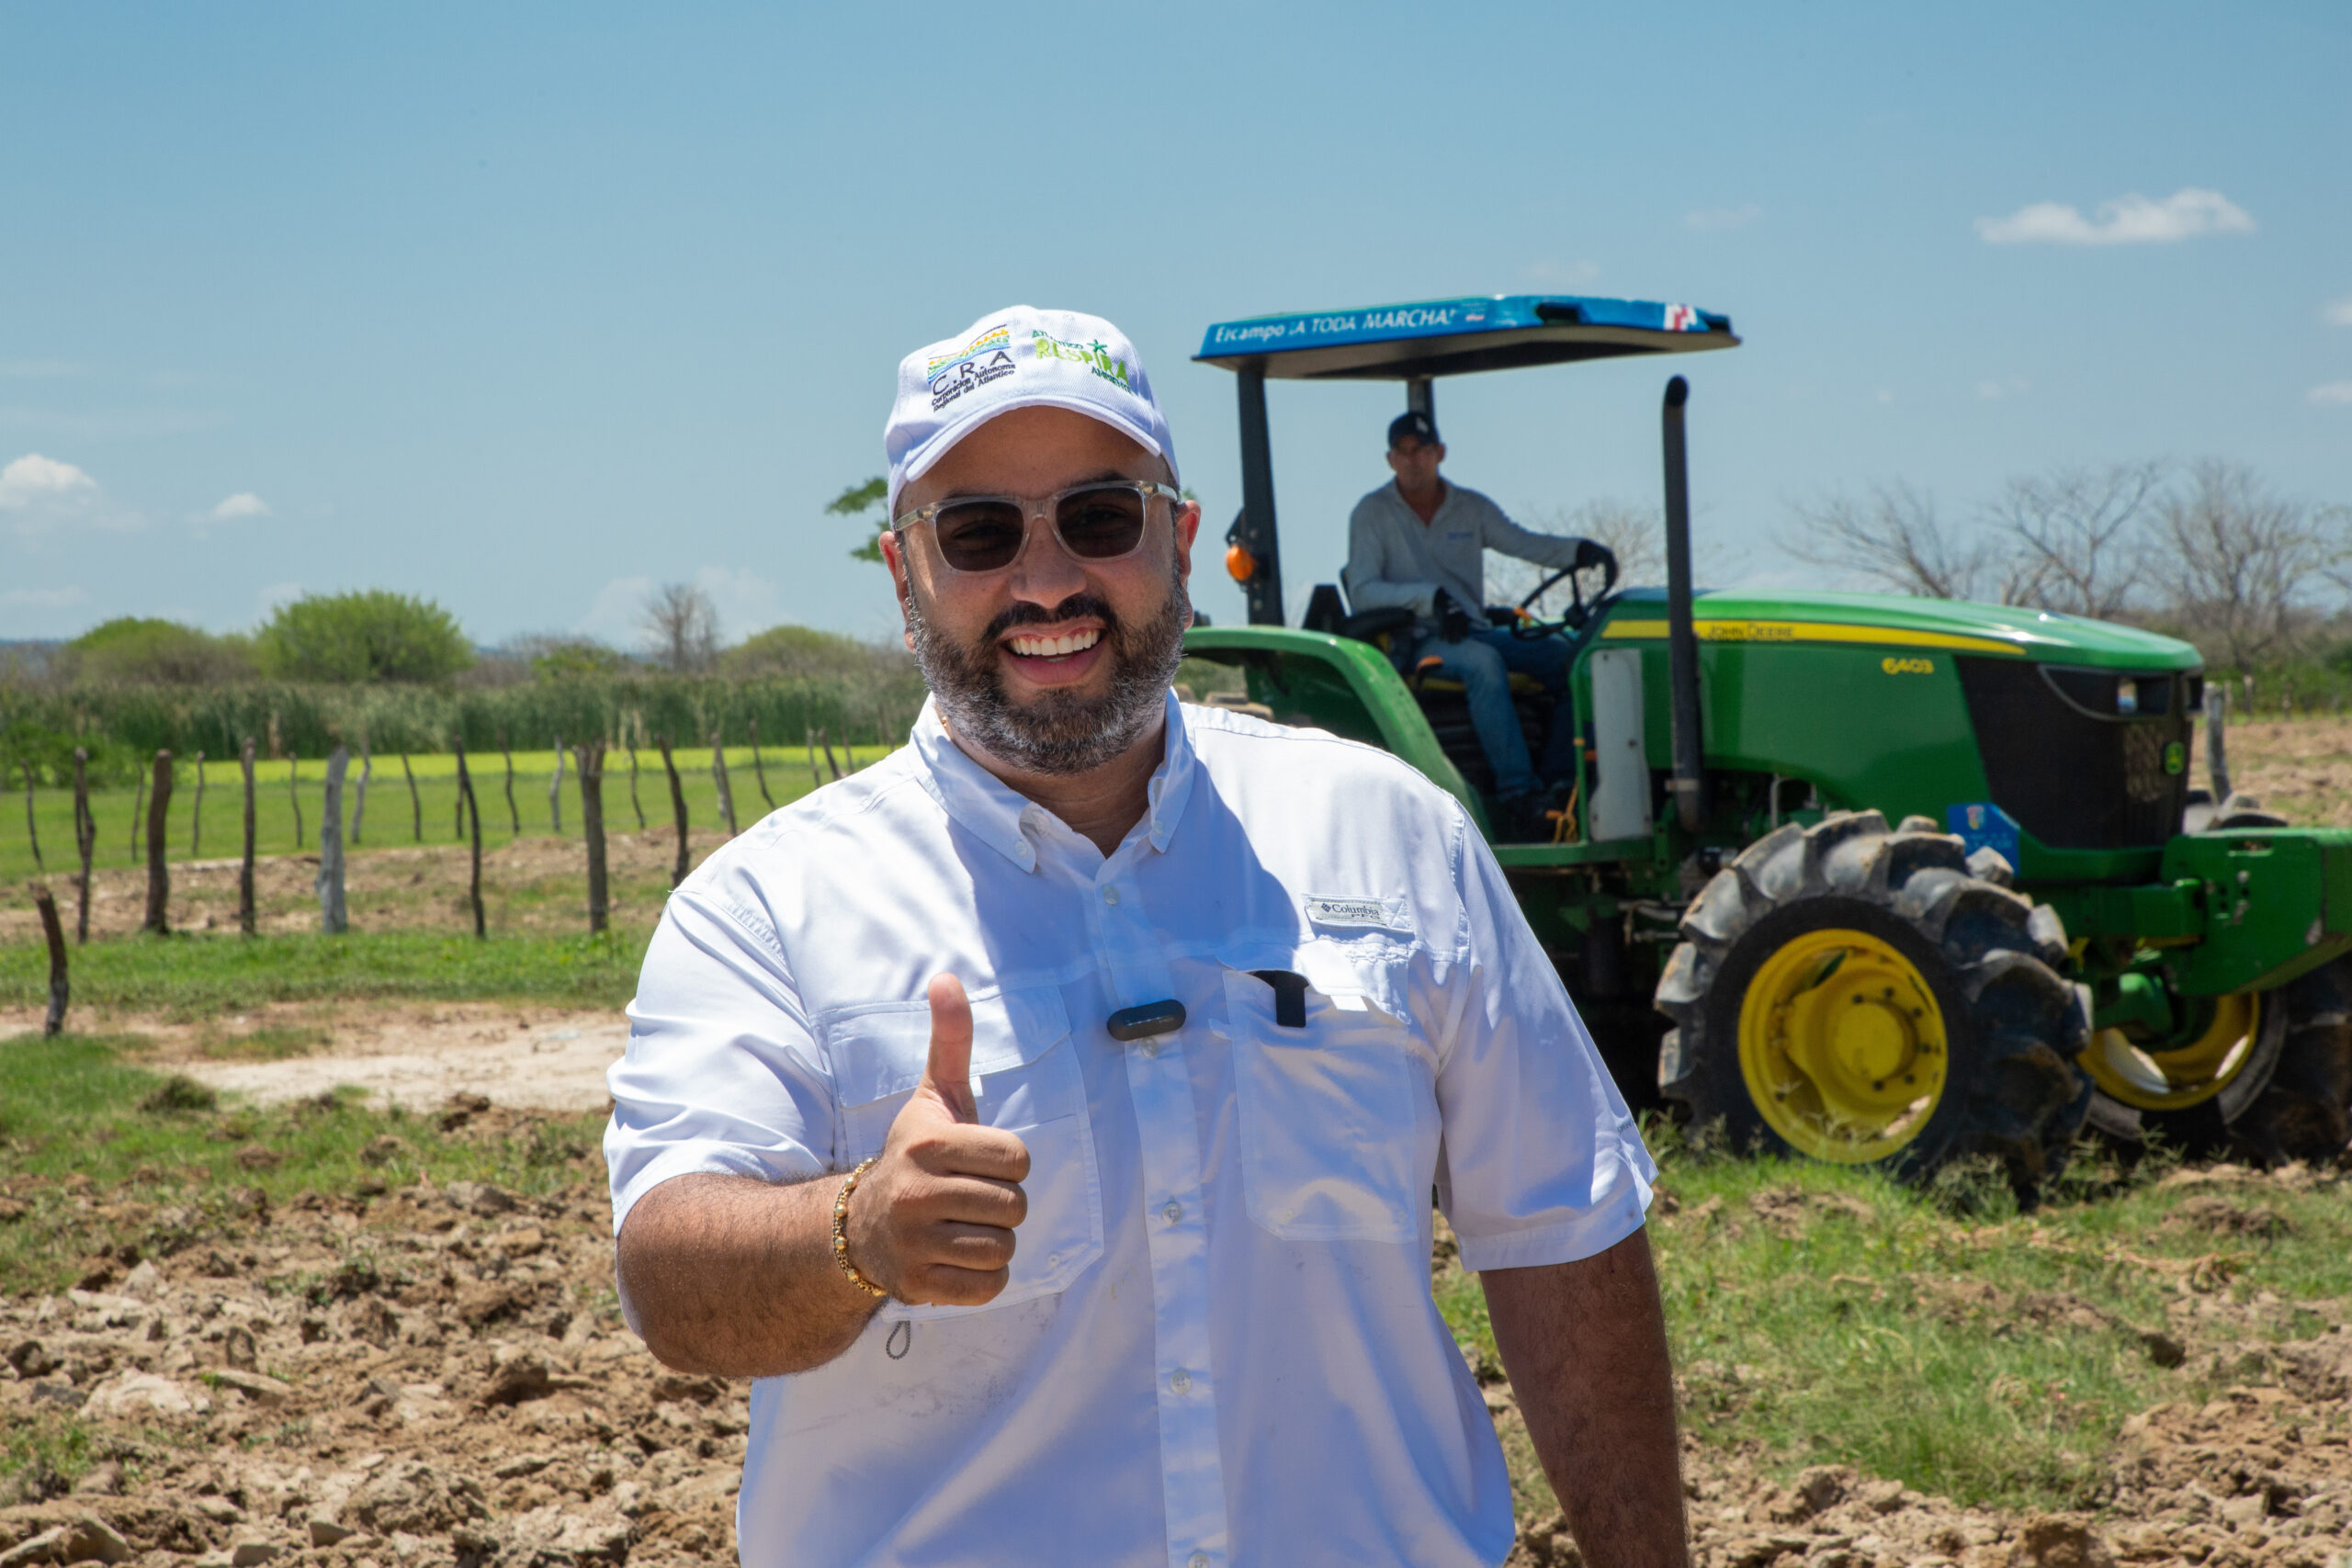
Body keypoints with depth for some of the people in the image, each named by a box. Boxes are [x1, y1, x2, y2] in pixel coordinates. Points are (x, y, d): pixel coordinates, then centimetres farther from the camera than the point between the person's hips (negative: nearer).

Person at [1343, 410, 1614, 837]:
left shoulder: (1471, 509, 14)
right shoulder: (1372, 514, 1)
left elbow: (1522, 543, 2)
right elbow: (1361, 593, -9)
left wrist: (1577, 550, -19)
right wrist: (1430, 597, -23)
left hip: (1475, 633, 5)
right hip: (1416, 641, -5)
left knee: (1564, 656, -17)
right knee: (1483, 661, -37)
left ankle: (1559, 781, -22)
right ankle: (1516, 791, -41)